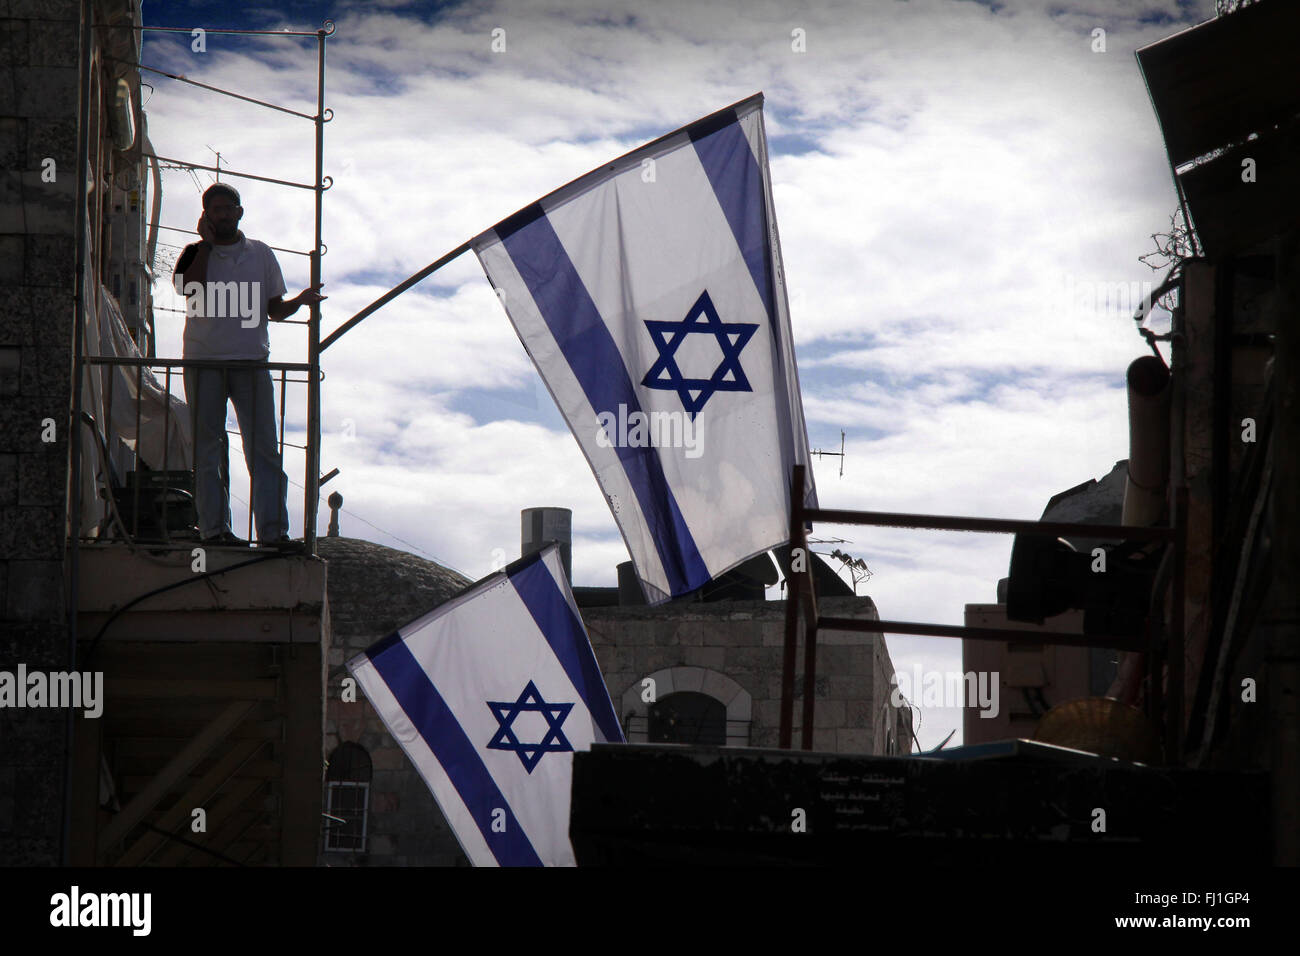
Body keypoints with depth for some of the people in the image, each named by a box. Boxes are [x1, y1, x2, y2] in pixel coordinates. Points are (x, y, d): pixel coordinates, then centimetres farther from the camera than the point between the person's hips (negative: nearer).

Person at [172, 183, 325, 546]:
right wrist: (206, 243, -9)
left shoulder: (261, 254, 13)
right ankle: (214, 527, 5)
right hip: (204, 362, -1)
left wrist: (300, 301, -7)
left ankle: (273, 530, -6)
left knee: (264, 448, -5)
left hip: (251, 362, 1)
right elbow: (191, 290, -14)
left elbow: (275, 310, 14)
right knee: (207, 449, 0)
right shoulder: (195, 254, 7)